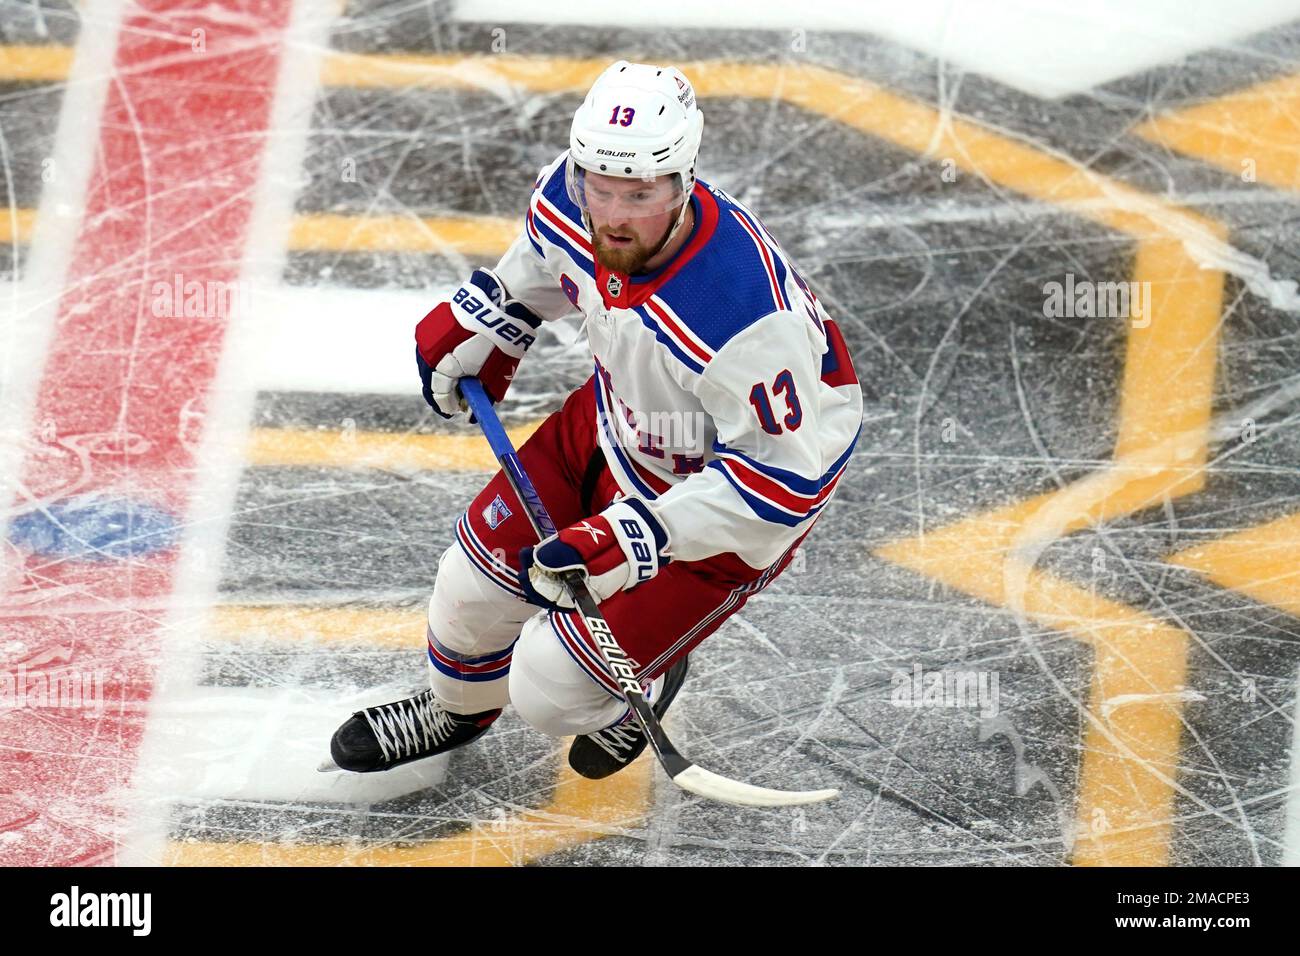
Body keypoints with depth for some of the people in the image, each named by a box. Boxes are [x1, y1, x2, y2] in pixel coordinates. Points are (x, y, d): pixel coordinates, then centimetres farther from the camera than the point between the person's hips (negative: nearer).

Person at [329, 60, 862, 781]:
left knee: (549, 690, -6)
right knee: (476, 582, 16)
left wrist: (637, 535, -37)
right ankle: (458, 706, 51)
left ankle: (640, 691, 31)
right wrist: (478, 324, 11)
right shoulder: (569, 196, -21)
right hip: (619, 423, 7)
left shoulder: (743, 309, -42)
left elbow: (783, 477, -34)